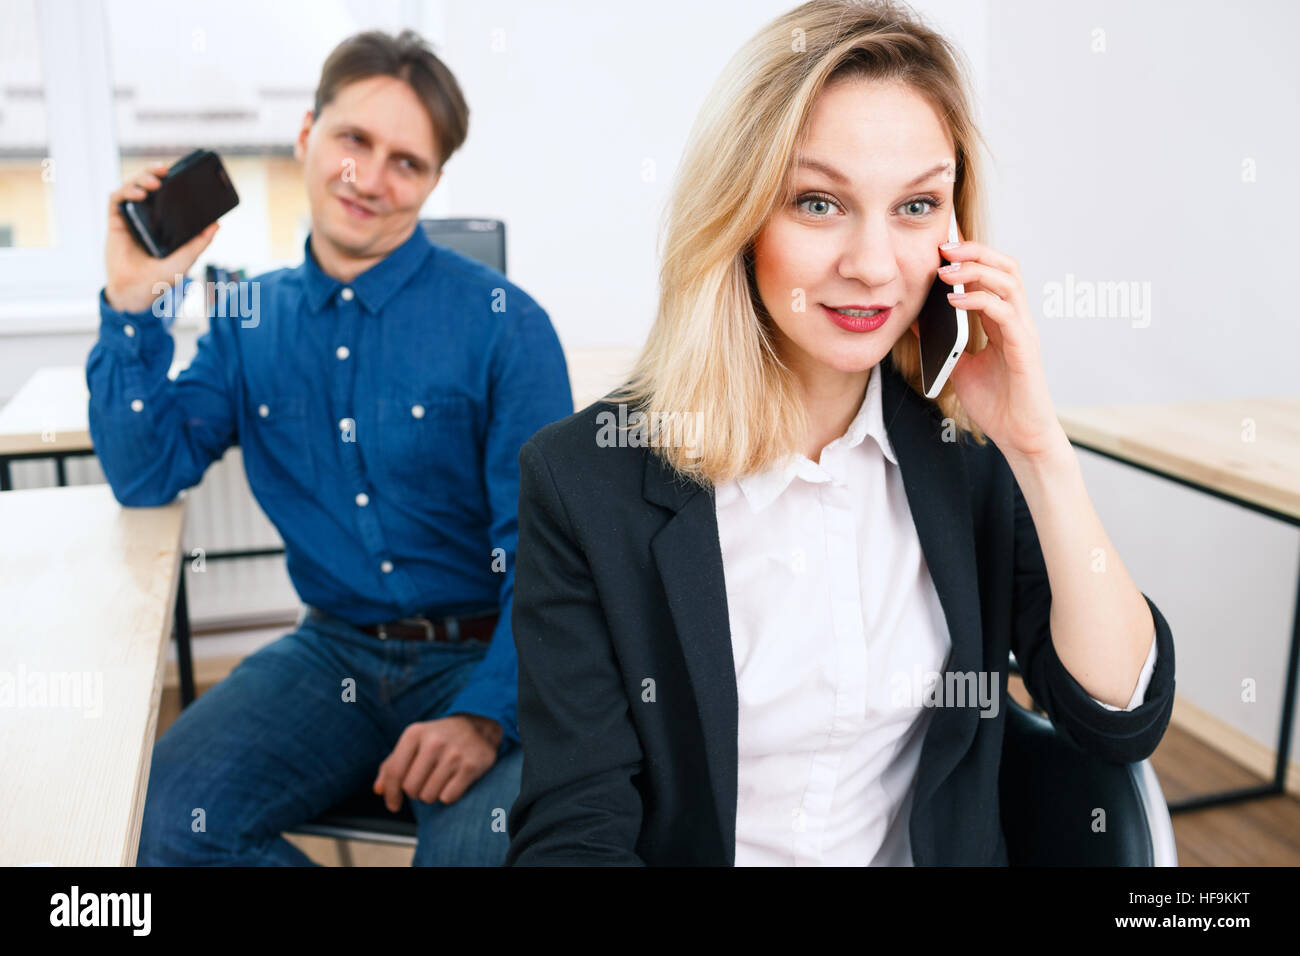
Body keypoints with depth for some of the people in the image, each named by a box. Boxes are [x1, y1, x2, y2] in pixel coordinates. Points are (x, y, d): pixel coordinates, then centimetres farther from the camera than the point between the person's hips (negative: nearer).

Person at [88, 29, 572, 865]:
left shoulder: (503, 323, -8)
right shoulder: (252, 323, 7)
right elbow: (147, 476, 7)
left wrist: (485, 712, -26)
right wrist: (132, 302, -4)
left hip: (480, 652, -3)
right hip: (333, 649, 4)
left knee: (484, 839, -31)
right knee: (160, 817, -17)